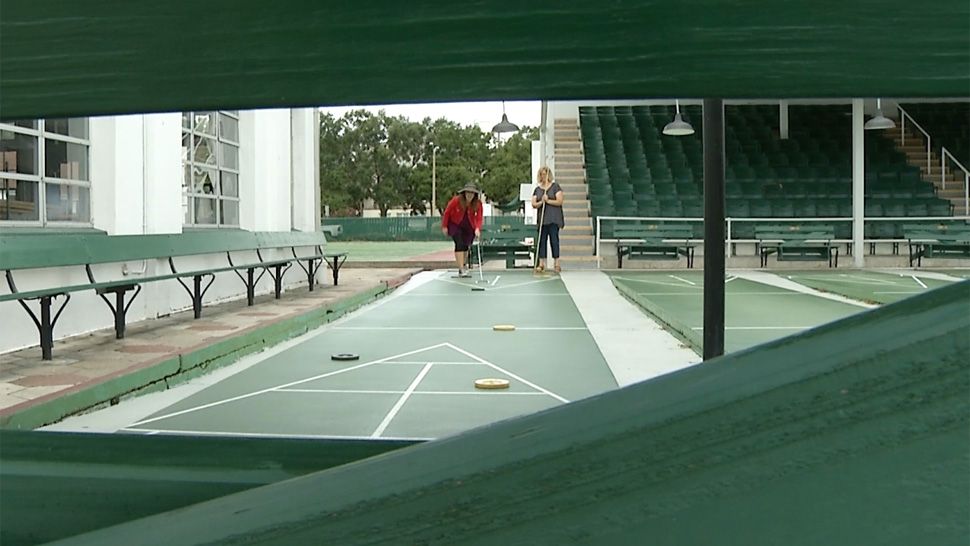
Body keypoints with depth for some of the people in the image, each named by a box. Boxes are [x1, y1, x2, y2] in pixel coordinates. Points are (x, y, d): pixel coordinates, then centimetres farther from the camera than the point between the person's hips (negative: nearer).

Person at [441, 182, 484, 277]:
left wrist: (477, 228, -36)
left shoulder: (478, 203, -16)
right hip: (455, 225, -3)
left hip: (469, 227, 3)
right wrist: (444, 226, -7)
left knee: (466, 246, 11)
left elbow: (479, 217, -18)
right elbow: (447, 212, -11)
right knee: (459, 244, -20)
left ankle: (463, 268, 31)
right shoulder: (456, 200, -23)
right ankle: (461, 270, -24)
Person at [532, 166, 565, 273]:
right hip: (542, 219, 4)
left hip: (554, 219, -4)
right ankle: (541, 264, 4)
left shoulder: (555, 186, 1)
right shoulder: (537, 189, 12)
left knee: (554, 239, -6)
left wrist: (548, 200, -16)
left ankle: (557, 264, -2)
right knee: (542, 240, 2)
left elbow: (560, 201, -7)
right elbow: (533, 204, 4)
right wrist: (541, 202, -14)